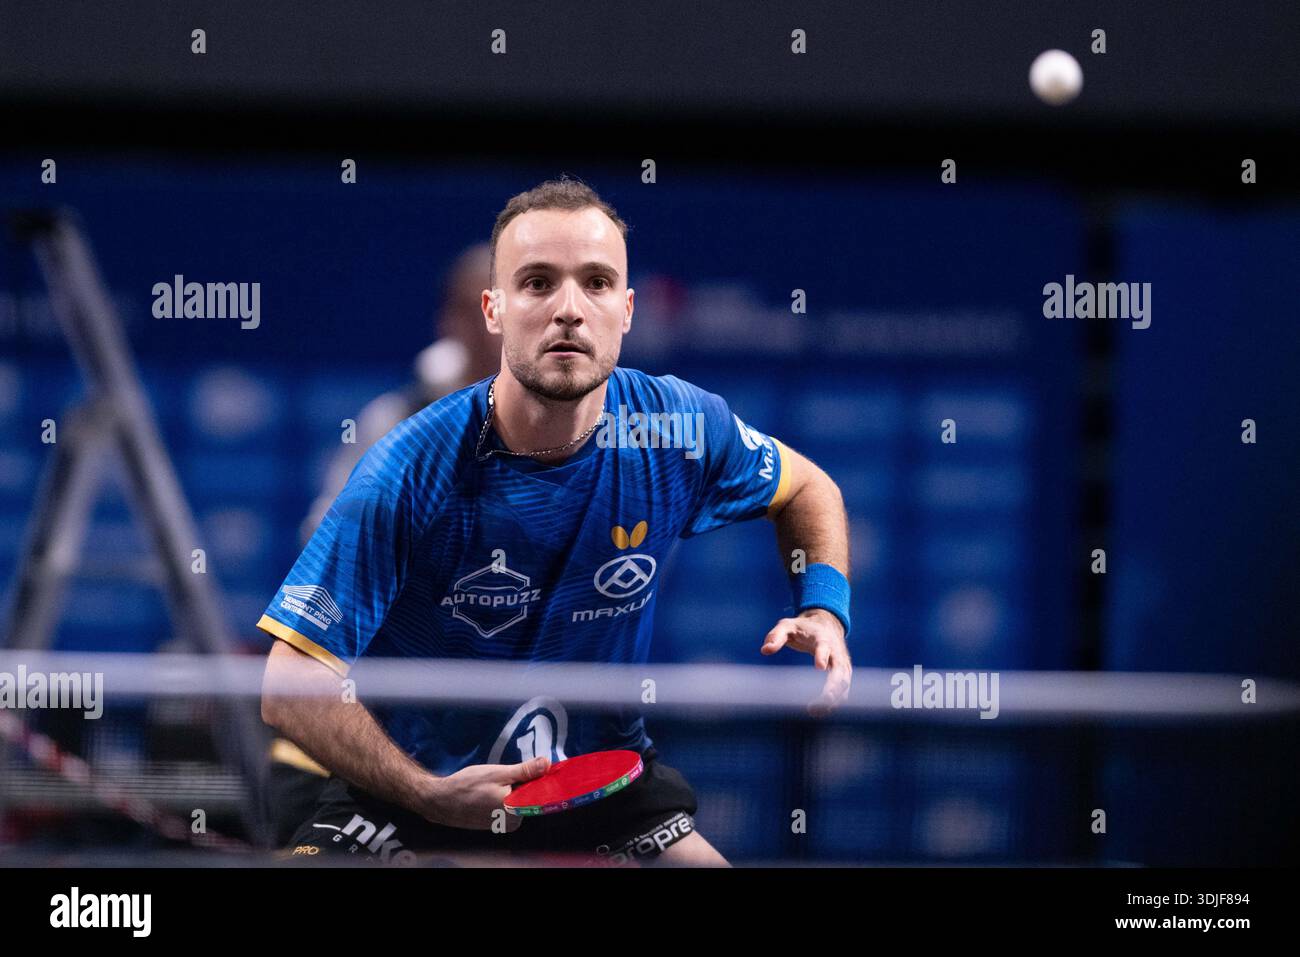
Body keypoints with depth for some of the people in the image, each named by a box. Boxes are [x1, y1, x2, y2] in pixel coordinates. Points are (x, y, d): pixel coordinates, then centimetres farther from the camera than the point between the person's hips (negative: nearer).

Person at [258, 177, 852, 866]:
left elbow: (806, 489, 13)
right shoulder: (412, 472, -23)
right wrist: (430, 797, -33)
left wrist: (824, 613, -7)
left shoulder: (681, 428, -11)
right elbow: (292, 686, -22)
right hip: (415, 781, -2)